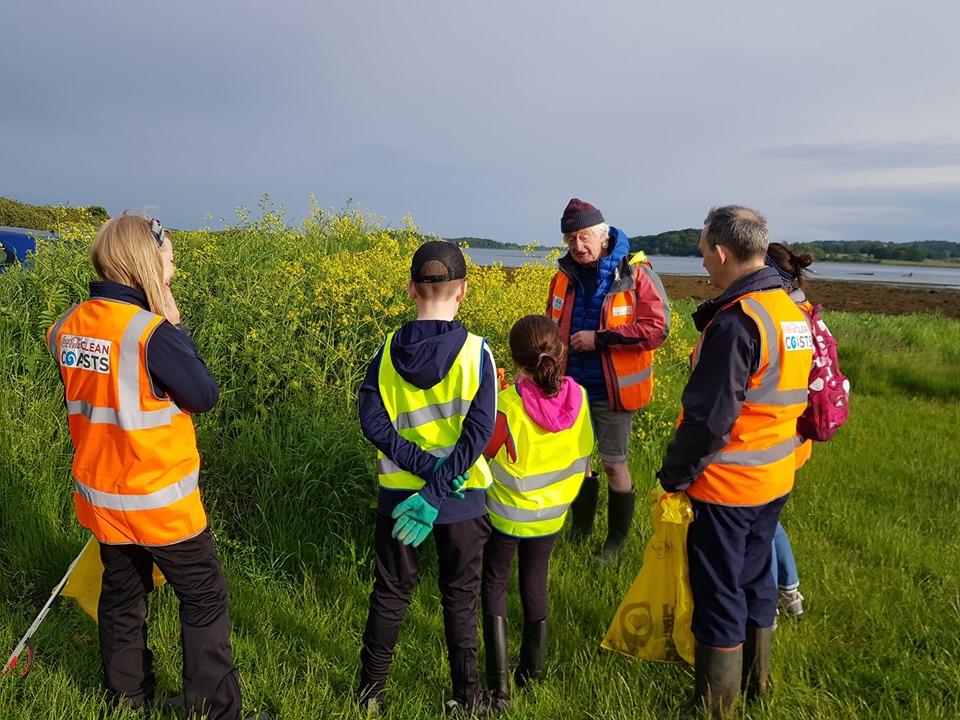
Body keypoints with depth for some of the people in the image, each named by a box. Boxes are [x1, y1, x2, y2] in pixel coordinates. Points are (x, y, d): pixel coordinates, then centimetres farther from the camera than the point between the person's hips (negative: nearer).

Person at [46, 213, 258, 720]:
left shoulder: (69, 325, -2)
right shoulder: (152, 332, -25)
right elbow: (205, 396, -15)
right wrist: (175, 327, -10)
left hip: (101, 497, 7)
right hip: (159, 504, -7)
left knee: (122, 596, 22)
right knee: (205, 600, 10)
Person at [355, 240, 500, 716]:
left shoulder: (389, 351, -7)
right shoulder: (476, 352, -13)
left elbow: (371, 421, -13)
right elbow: (479, 430, -20)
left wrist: (424, 465, -17)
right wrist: (436, 493, -19)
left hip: (398, 493, 2)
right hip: (462, 497, -2)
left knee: (391, 593, 19)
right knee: (460, 597, 16)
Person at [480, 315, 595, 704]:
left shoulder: (508, 403, -29)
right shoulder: (578, 398, -14)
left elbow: (482, 451, -16)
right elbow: (584, 454, -1)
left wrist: (495, 399, -5)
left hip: (506, 514, -4)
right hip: (552, 515, 4)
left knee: (494, 586, 15)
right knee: (536, 584, 22)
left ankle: (498, 683, 16)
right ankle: (531, 673, 36)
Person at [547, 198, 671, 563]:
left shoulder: (636, 274, -13)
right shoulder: (565, 276, 4)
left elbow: (657, 329, -20)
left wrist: (599, 338, -23)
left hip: (612, 390, -5)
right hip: (572, 387, 5)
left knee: (614, 463, 6)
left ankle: (617, 539, 26)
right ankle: (580, 525, 37)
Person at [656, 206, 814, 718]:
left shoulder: (735, 321, -24)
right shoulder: (793, 312, 5)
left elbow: (708, 416, -23)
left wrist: (674, 475, -11)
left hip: (726, 485, -9)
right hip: (775, 482, 9)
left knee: (719, 595, 5)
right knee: (755, 579, 22)